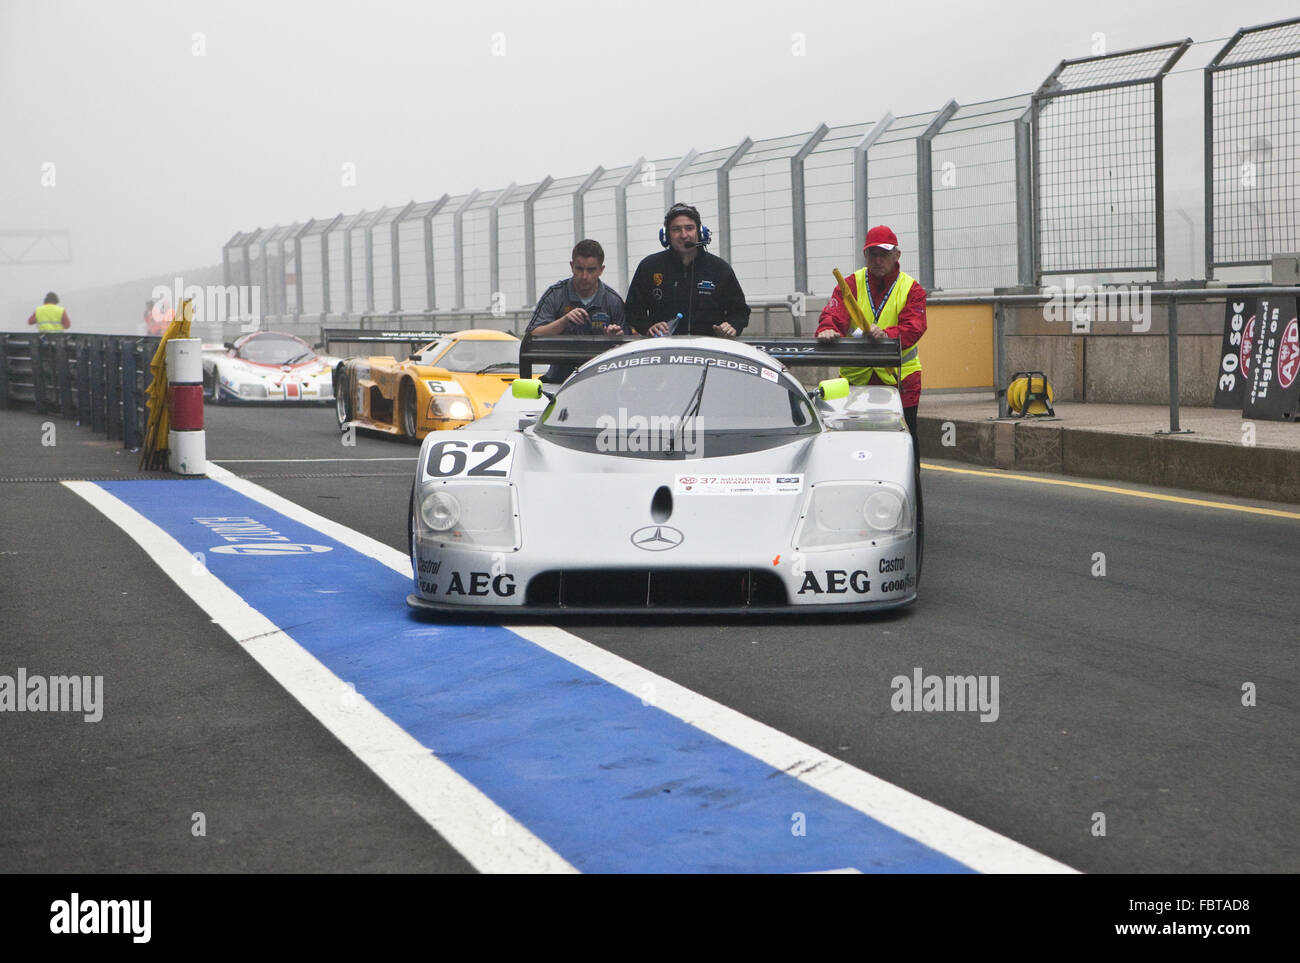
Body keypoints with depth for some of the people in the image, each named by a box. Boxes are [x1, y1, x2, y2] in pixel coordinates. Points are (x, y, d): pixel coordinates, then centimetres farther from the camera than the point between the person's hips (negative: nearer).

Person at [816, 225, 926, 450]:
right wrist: (827, 329, -33)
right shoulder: (851, 284, 6)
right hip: (855, 376, 2)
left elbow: (913, 328, -13)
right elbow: (834, 314, -8)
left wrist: (886, 334, -34)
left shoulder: (911, 289, 2)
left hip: (898, 378, -1)